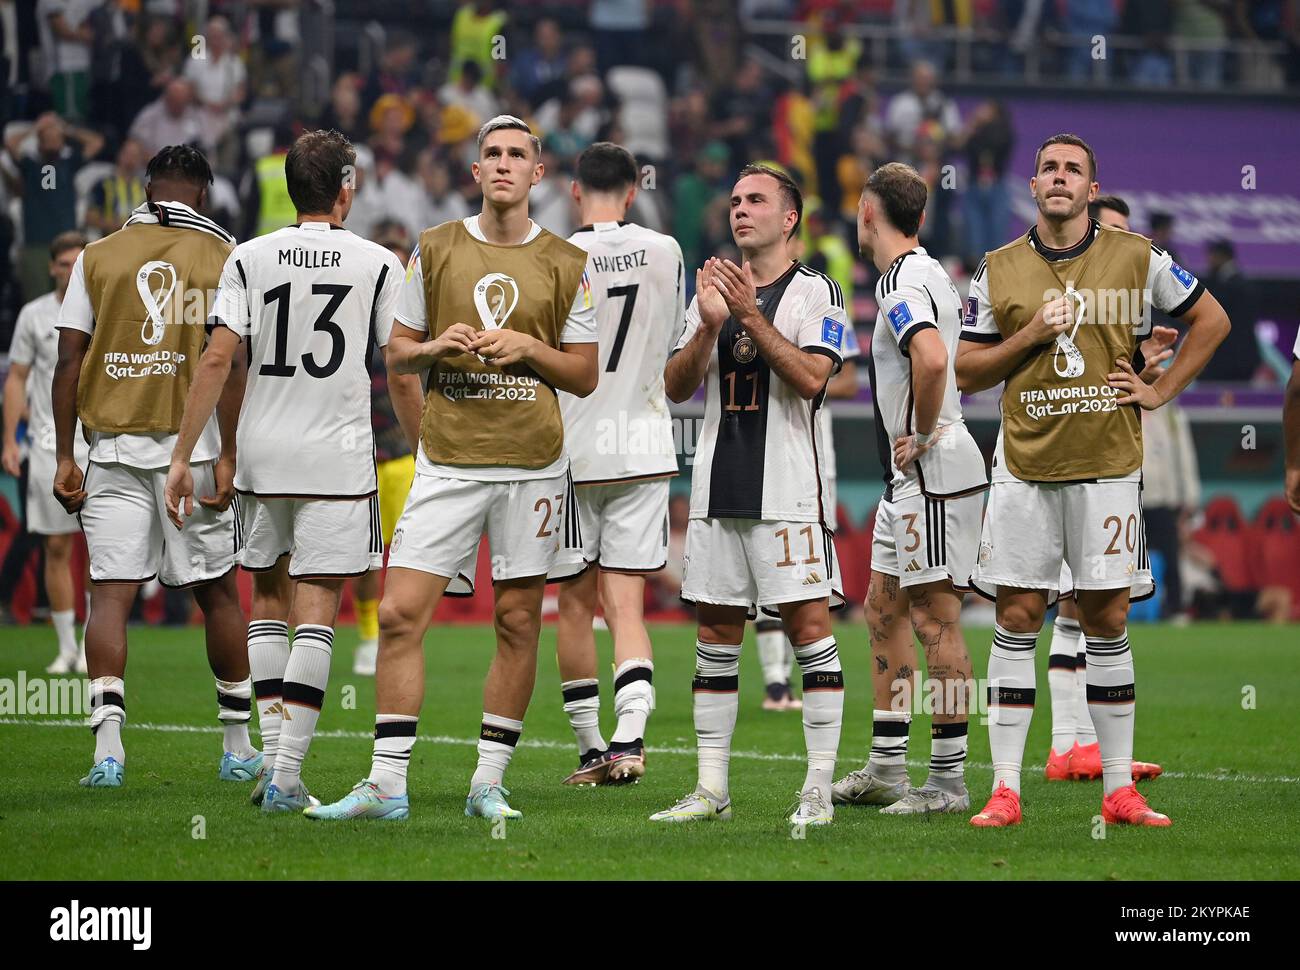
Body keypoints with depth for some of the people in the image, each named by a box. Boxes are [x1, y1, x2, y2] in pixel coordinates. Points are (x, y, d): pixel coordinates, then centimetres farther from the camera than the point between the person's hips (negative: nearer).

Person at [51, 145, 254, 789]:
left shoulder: (97, 258, 6)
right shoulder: (224, 257, 1)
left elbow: (69, 360, 3)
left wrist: (63, 457, 6)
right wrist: (227, 458, -6)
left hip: (114, 447, 1)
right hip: (193, 446, -1)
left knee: (110, 591, -1)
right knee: (216, 591, 10)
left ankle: (107, 746, -15)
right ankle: (238, 747, 18)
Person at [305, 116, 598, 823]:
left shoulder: (565, 265, 5)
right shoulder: (434, 250, 7)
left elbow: (585, 375, 7)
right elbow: (396, 352, 12)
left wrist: (528, 347, -9)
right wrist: (437, 346, -8)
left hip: (532, 462, 0)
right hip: (448, 462, 0)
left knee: (518, 620, 2)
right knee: (400, 613, -8)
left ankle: (488, 784, 11)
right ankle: (387, 784, -4)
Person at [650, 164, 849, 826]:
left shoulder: (815, 292, 0)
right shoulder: (715, 289, 15)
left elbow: (811, 379, -14)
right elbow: (675, 387, 8)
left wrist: (752, 317, -17)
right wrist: (709, 328, -8)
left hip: (788, 486, -5)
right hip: (718, 488, 5)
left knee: (808, 624, -8)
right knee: (716, 632, 6)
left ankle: (818, 789, -6)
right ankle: (711, 790, 11)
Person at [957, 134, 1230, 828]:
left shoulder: (1136, 258, 3)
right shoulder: (999, 270, 5)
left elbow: (1211, 320, 13)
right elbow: (966, 372, 6)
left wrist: (1161, 391, 5)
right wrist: (1030, 335, -9)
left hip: (1107, 464, -1)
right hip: (1025, 466, 1)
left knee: (1107, 621, 3)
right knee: (1016, 619, -1)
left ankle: (1119, 790, 8)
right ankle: (1005, 790, 2)